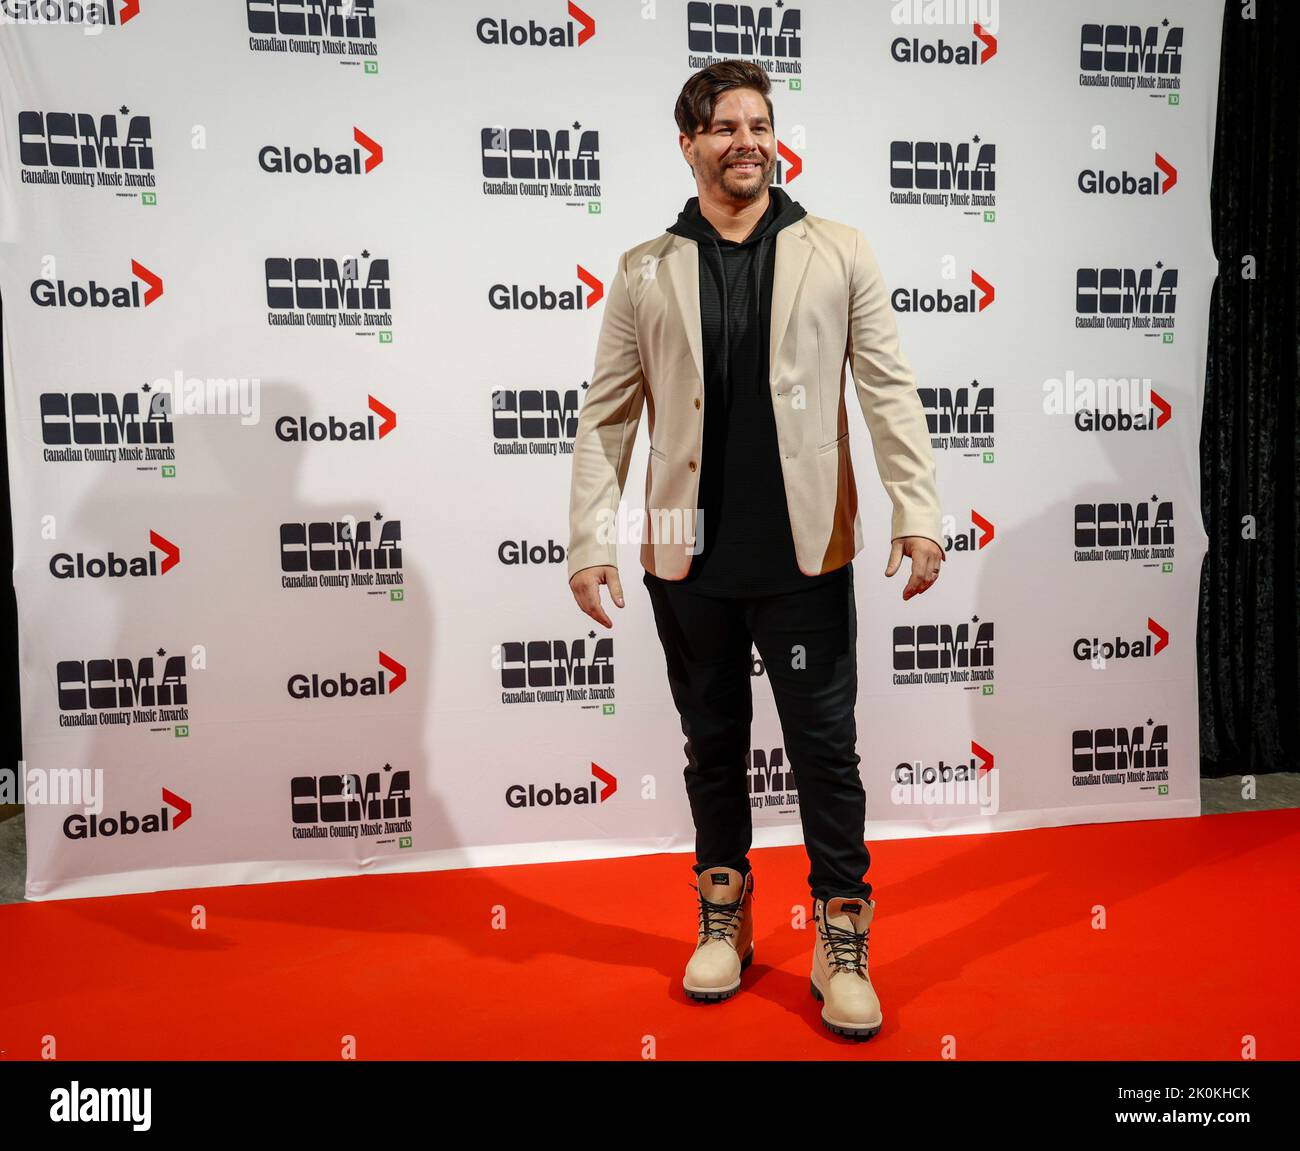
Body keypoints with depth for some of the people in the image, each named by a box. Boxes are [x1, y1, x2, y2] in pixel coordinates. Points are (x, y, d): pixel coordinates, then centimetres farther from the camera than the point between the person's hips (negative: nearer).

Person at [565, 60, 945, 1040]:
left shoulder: (839, 254, 3)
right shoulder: (645, 271, 5)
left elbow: (890, 390, -1)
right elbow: (607, 416, 3)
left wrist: (918, 511, -12)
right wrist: (590, 538, -5)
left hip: (807, 554, -1)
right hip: (690, 558, 2)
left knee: (827, 749, 6)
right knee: (713, 745, 14)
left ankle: (843, 941, 23)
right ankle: (724, 918, 33)